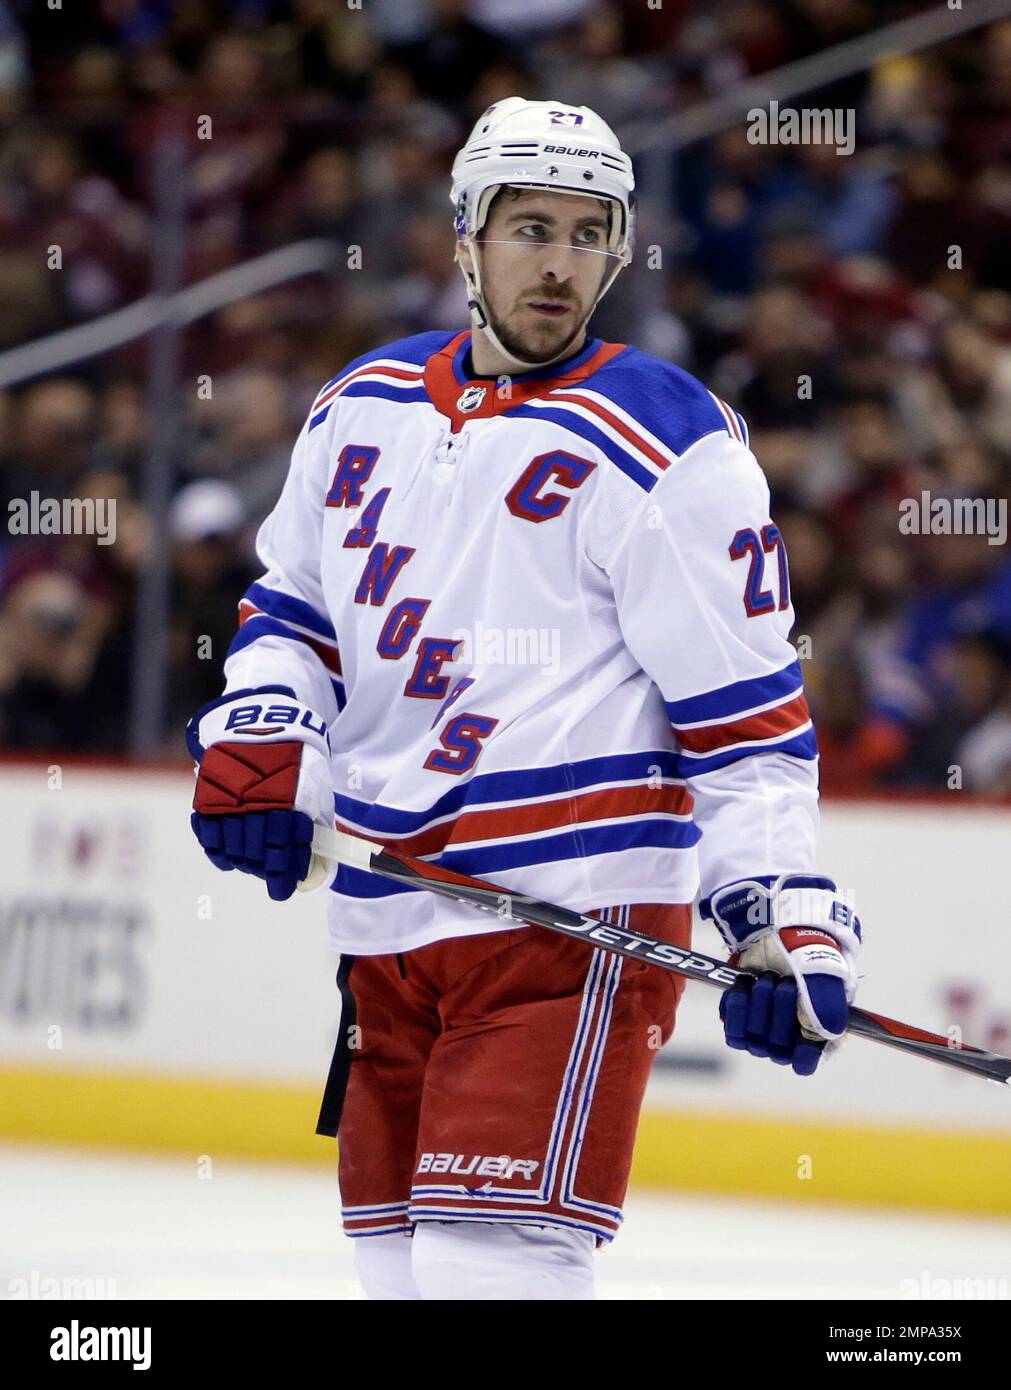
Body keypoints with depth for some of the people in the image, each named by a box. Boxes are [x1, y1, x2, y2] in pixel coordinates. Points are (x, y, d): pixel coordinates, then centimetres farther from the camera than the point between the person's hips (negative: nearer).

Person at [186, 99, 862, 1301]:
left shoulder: (667, 450, -6)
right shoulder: (362, 408, 13)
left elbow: (747, 712, -6)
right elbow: (293, 608, 24)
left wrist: (782, 919, -15)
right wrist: (256, 732, 4)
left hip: (574, 921, -7)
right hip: (386, 919, 7)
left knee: (496, 1257, -18)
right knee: (401, 1260, 11)